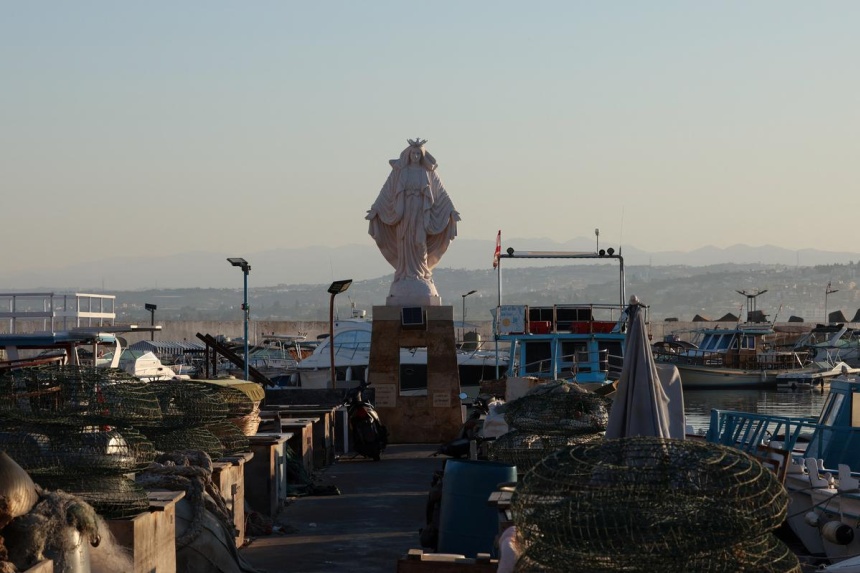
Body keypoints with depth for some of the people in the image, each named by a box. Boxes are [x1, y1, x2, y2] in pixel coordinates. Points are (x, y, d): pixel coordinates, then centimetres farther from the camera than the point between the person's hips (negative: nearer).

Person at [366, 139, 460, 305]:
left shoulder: (428, 172, 4)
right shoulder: (399, 171, 3)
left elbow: (441, 193, 3)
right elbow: (386, 192, 2)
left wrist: (451, 210, -5)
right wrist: (375, 209, -5)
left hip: (421, 214, 0)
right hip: (404, 214, 0)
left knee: (420, 246, -2)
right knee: (405, 246, -1)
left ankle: (421, 277, 3)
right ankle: (406, 278, 0)